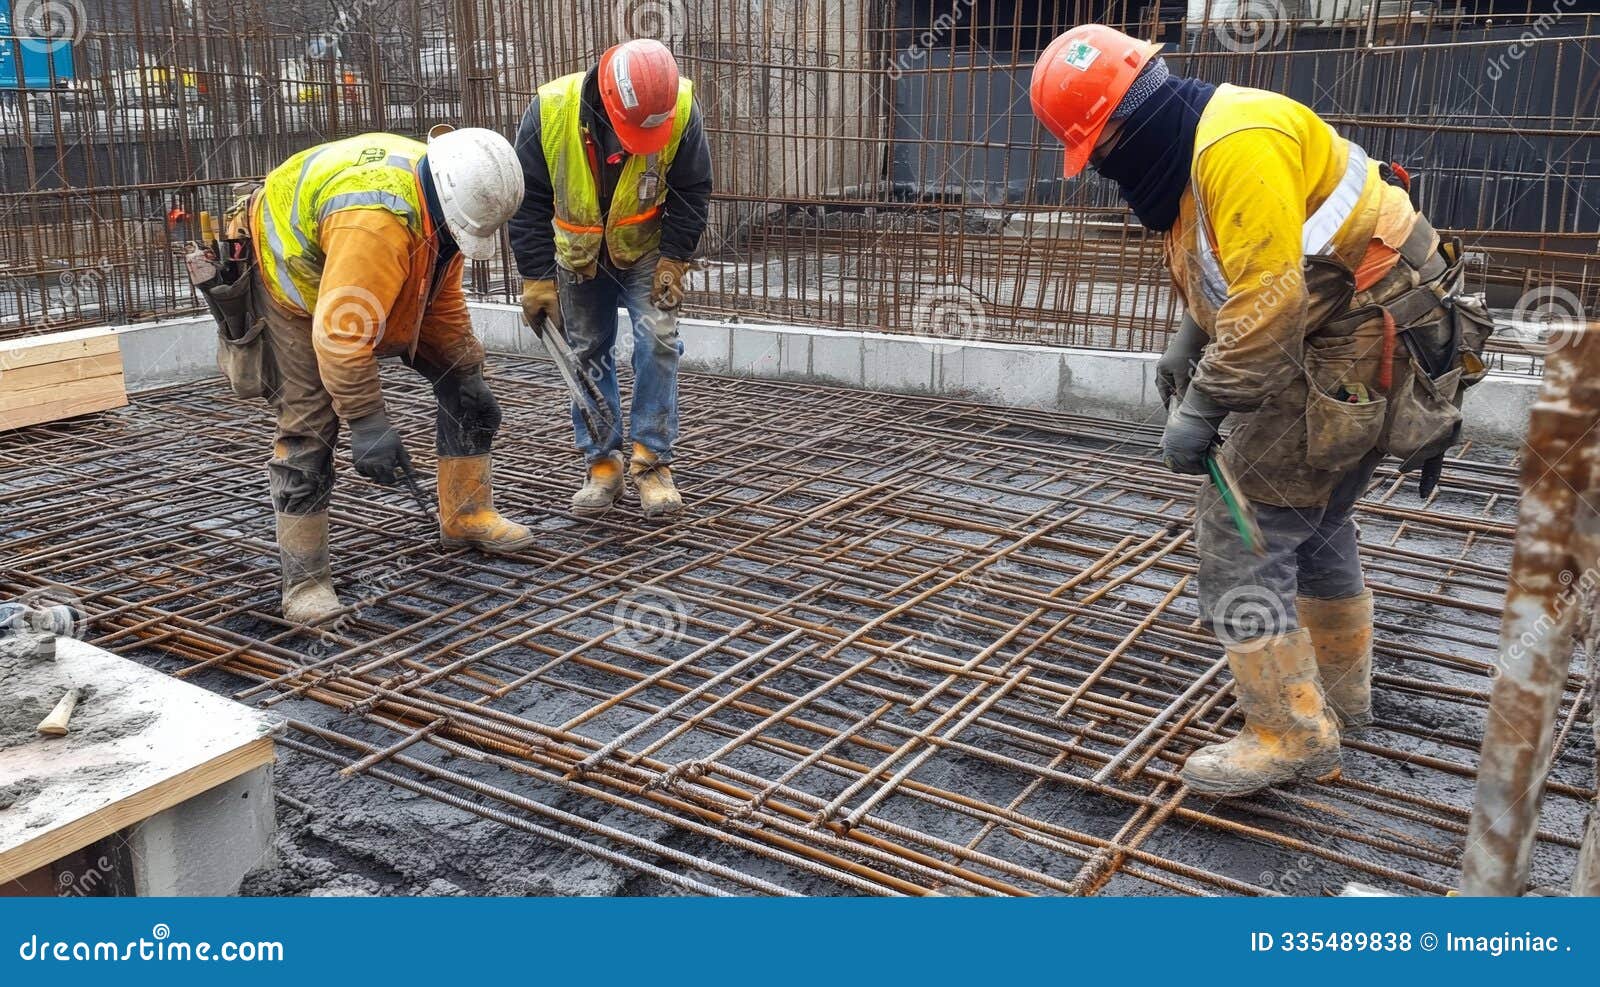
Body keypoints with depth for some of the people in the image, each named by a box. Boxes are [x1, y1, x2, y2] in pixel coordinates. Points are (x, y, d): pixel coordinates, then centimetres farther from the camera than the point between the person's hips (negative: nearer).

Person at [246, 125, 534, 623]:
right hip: (299, 284, -8)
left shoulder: (443, 196, -14)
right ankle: (305, 580, -4)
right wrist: (368, 424, -40)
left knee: (466, 389, 5)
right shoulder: (375, 221, -44)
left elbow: (443, 291, 1)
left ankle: (465, 515, 18)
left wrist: (464, 363, 1)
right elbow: (341, 335, -43)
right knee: (308, 427, -14)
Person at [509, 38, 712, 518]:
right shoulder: (550, 110, -28)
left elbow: (692, 192, -11)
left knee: (658, 339, -14)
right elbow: (528, 201, -16)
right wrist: (537, 277, -17)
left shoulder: (681, 110, -27)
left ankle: (651, 461, -3)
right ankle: (602, 465, 14)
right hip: (578, 255, 1)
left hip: (645, 249, -1)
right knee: (588, 353, 4)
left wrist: (673, 261, -16)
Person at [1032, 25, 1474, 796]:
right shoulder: (1191, 152, 10)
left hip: (1354, 355, -11)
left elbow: (1270, 299, -28)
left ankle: (1292, 734, 2)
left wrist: (1203, 408, -23)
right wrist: (1188, 345, 5)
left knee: (1241, 529, -7)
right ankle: (1338, 691, 40)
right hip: (1348, 349, 11)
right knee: (1313, 520, 23)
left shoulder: (1238, 140, -24)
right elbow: (1232, 278, 20)